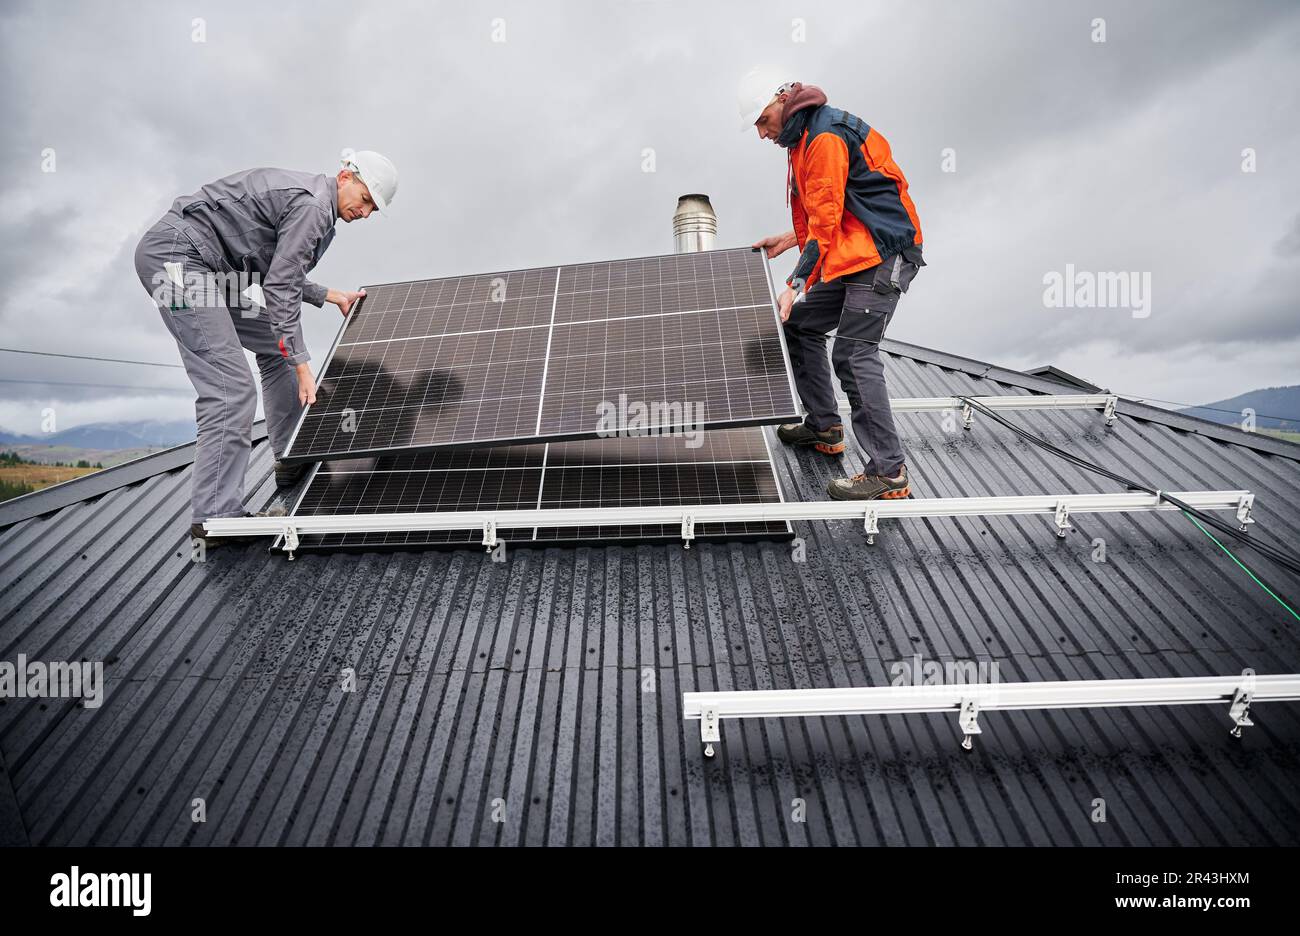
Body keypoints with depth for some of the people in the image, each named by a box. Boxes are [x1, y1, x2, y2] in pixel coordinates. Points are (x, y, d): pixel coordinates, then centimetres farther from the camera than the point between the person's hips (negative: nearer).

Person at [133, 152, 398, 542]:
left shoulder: (306, 198, 17)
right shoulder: (314, 206, -14)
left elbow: (278, 275, 21)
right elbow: (279, 290, -18)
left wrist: (332, 295, 24)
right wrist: (303, 367, -17)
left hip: (203, 262, 11)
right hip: (176, 255, -11)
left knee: (277, 347, 16)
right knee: (232, 390, -17)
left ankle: (292, 461, 23)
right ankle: (214, 516, -12)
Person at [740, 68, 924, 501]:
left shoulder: (826, 136, -13)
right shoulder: (804, 138, 19)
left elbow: (826, 219, -20)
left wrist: (796, 283, -23)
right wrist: (789, 238, 20)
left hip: (883, 254, -11)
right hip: (854, 255, 11)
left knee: (853, 353, -18)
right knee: (800, 324, 13)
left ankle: (889, 472, -13)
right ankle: (824, 427, 23)